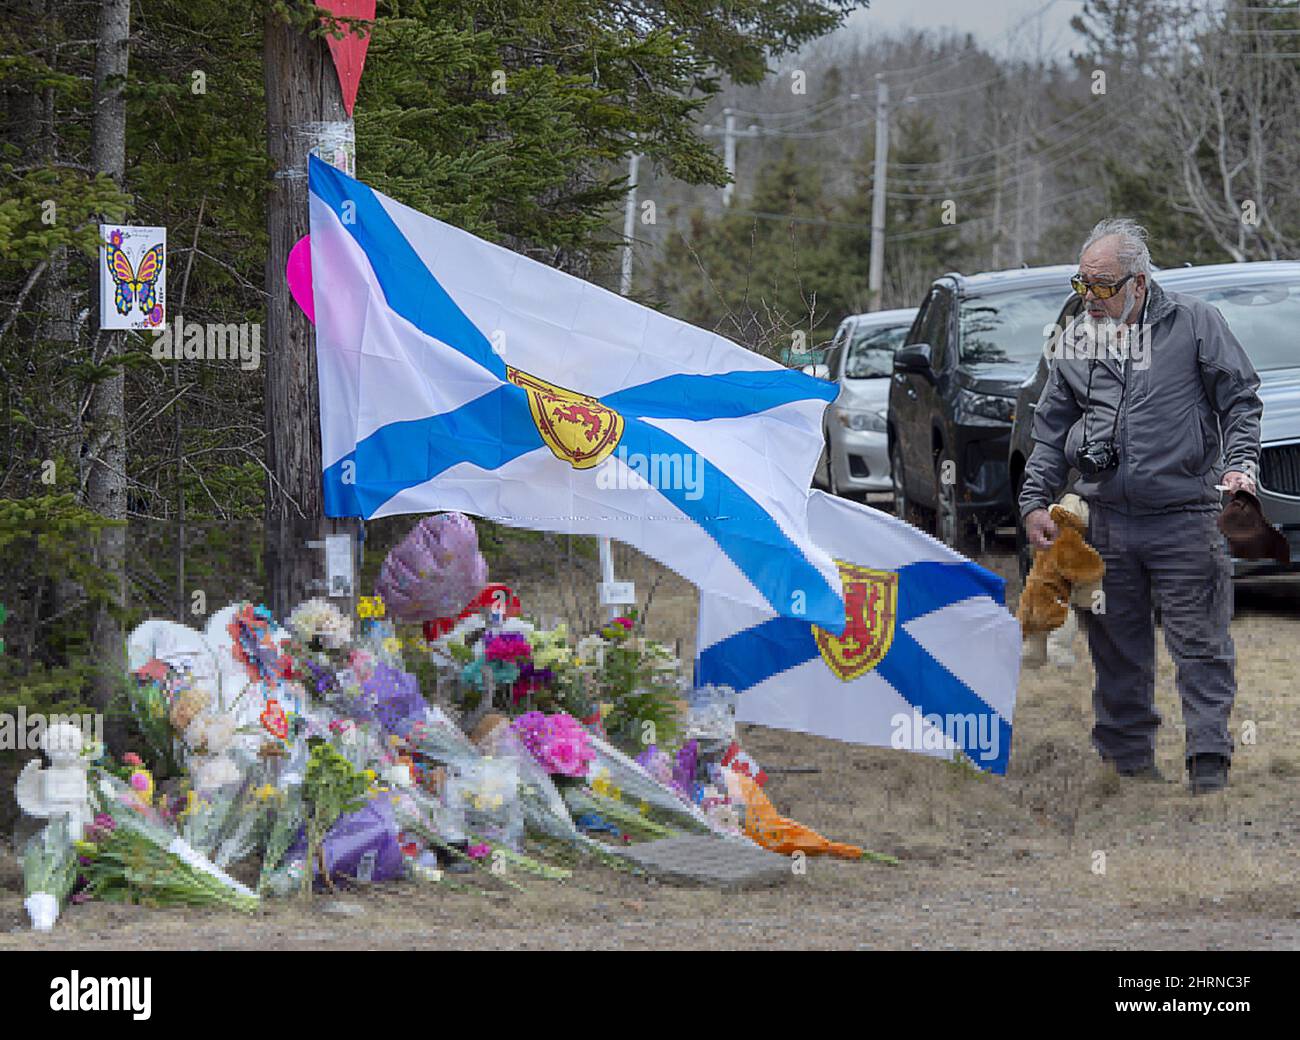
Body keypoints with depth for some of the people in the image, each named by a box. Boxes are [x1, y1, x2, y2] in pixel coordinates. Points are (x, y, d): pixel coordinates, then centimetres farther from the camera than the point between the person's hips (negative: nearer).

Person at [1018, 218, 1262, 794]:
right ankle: (1128, 756, 18)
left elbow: (1240, 399, 3)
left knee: (1200, 645, -5)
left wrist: (1240, 465, -11)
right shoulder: (1074, 340, 11)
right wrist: (1035, 502, 9)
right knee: (1117, 647, 8)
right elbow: (1051, 429, 17)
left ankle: (1208, 761, -4)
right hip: (1108, 523, 4)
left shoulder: (1195, 323, 0)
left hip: (1185, 520, -4)